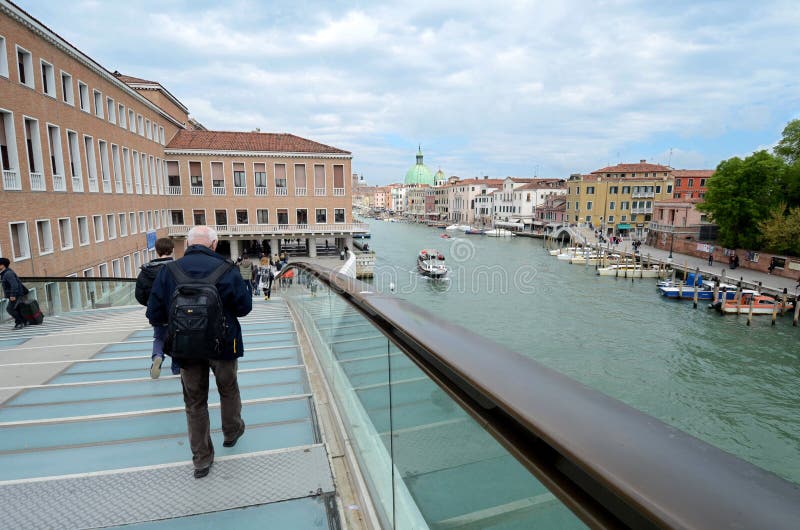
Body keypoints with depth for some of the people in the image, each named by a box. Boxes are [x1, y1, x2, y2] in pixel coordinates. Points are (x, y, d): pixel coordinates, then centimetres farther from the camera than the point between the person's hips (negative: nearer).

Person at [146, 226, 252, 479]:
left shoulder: (168, 271, -5)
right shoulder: (225, 269, -12)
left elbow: (155, 315, -5)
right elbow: (245, 307, -8)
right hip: (223, 344, -2)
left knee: (195, 402, 16)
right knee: (228, 390, 24)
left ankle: (201, 458, 25)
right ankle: (231, 431, 44)